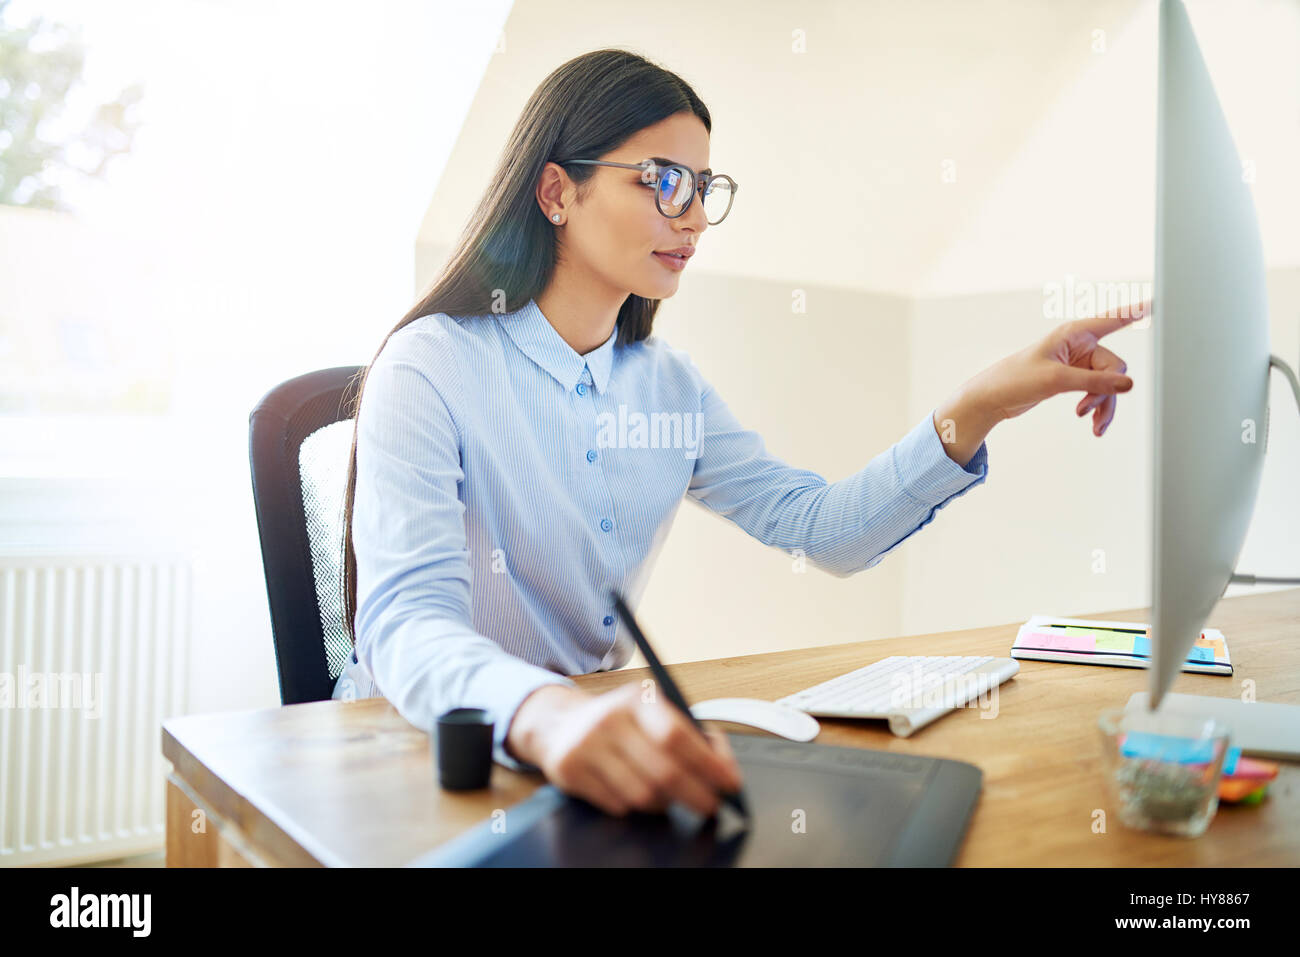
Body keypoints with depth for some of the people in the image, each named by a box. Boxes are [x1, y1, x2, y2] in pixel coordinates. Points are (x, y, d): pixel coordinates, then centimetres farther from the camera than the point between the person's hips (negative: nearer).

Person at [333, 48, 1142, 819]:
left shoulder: (670, 384, 7)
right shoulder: (432, 368, -14)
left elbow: (822, 528, 3)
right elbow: (406, 626, -27)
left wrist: (979, 408, -9)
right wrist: (548, 715, -48)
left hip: (595, 721, 5)